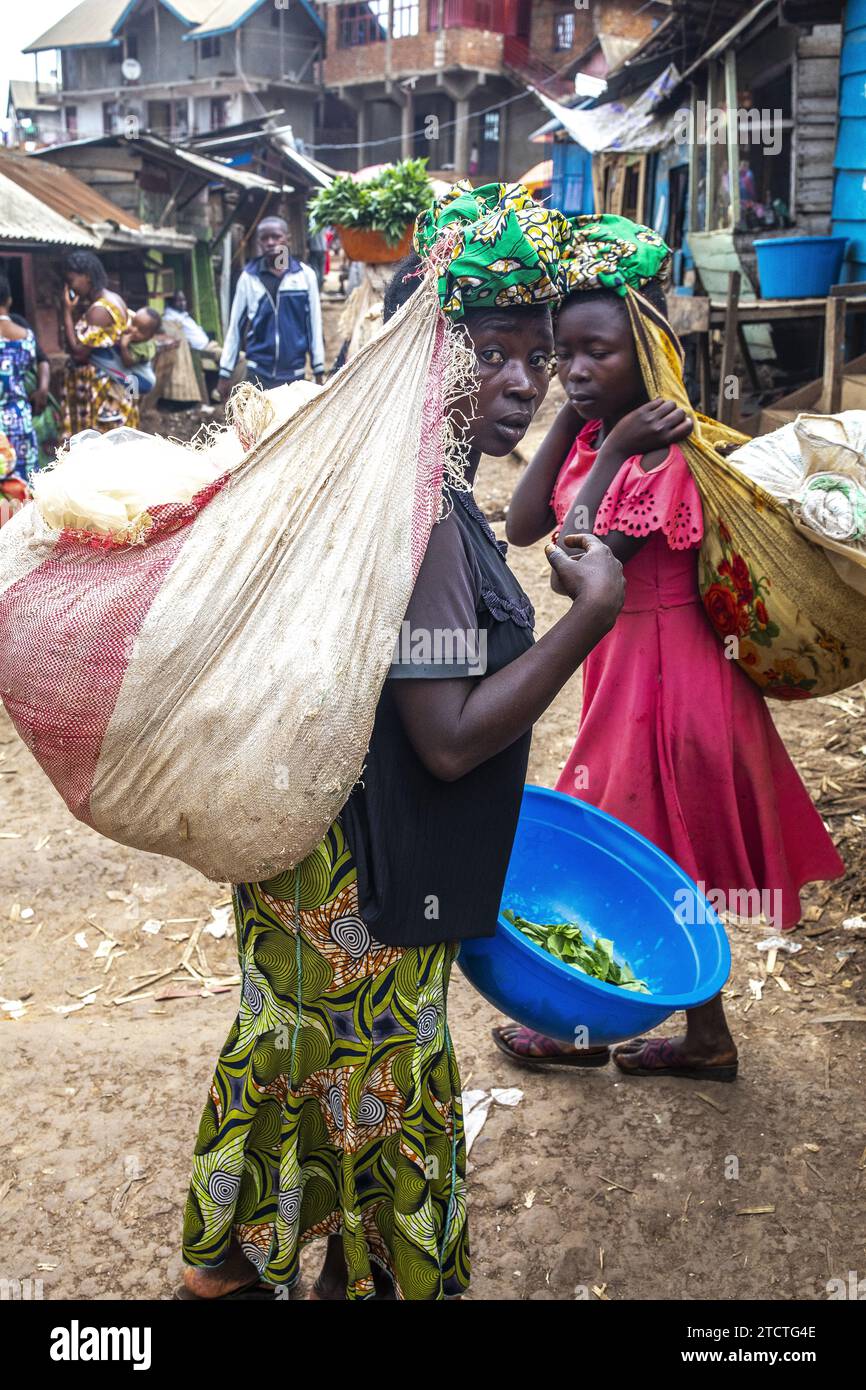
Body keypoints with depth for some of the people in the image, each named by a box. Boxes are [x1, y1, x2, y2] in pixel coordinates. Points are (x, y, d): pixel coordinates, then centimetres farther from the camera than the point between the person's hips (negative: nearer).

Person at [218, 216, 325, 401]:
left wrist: (319, 371, 5)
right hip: (258, 373, -1)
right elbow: (235, 325, 5)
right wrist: (225, 372, 4)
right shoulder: (249, 277, 0)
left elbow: (314, 324, 5)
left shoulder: (305, 275, 0)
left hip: (294, 372, 1)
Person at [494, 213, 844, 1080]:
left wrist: (607, 454, -23)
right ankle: (706, 1038, 35)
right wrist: (569, 422, -6)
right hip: (626, 671, 9)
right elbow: (521, 528, -4)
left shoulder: (663, 452, -21)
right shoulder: (596, 439, 5)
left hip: (665, 673, -9)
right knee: (668, 860, 18)